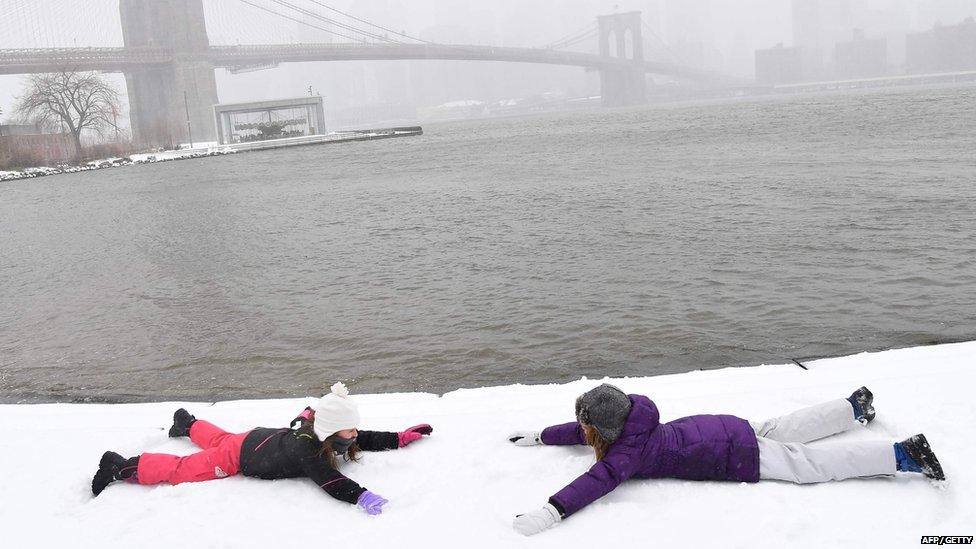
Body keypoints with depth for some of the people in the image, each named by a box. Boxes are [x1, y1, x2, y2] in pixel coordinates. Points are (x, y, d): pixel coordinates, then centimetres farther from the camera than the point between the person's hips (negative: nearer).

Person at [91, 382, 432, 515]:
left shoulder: (331, 437, -18)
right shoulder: (307, 450, -41)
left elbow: (370, 440, -8)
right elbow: (331, 483, -52)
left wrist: (402, 438, -18)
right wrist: (362, 497, -65)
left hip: (258, 439, 8)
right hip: (239, 456, -8)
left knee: (220, 441, 37)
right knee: (183, 469, 4)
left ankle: (187, 422, 65)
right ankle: (120, 467, 19)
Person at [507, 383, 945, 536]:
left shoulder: (628, 449, -25)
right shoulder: (625, 425, -2)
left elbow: (600, 480, -44)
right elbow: (580, 432, 16)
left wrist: (551, 513, -52)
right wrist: (539, 436, 17)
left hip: (734, 456, -8)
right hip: (719, 428, 8)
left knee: (810, 464, -5)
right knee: (782, 431, 27)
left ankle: (903, 454, -1)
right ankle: (855, 405, 45)